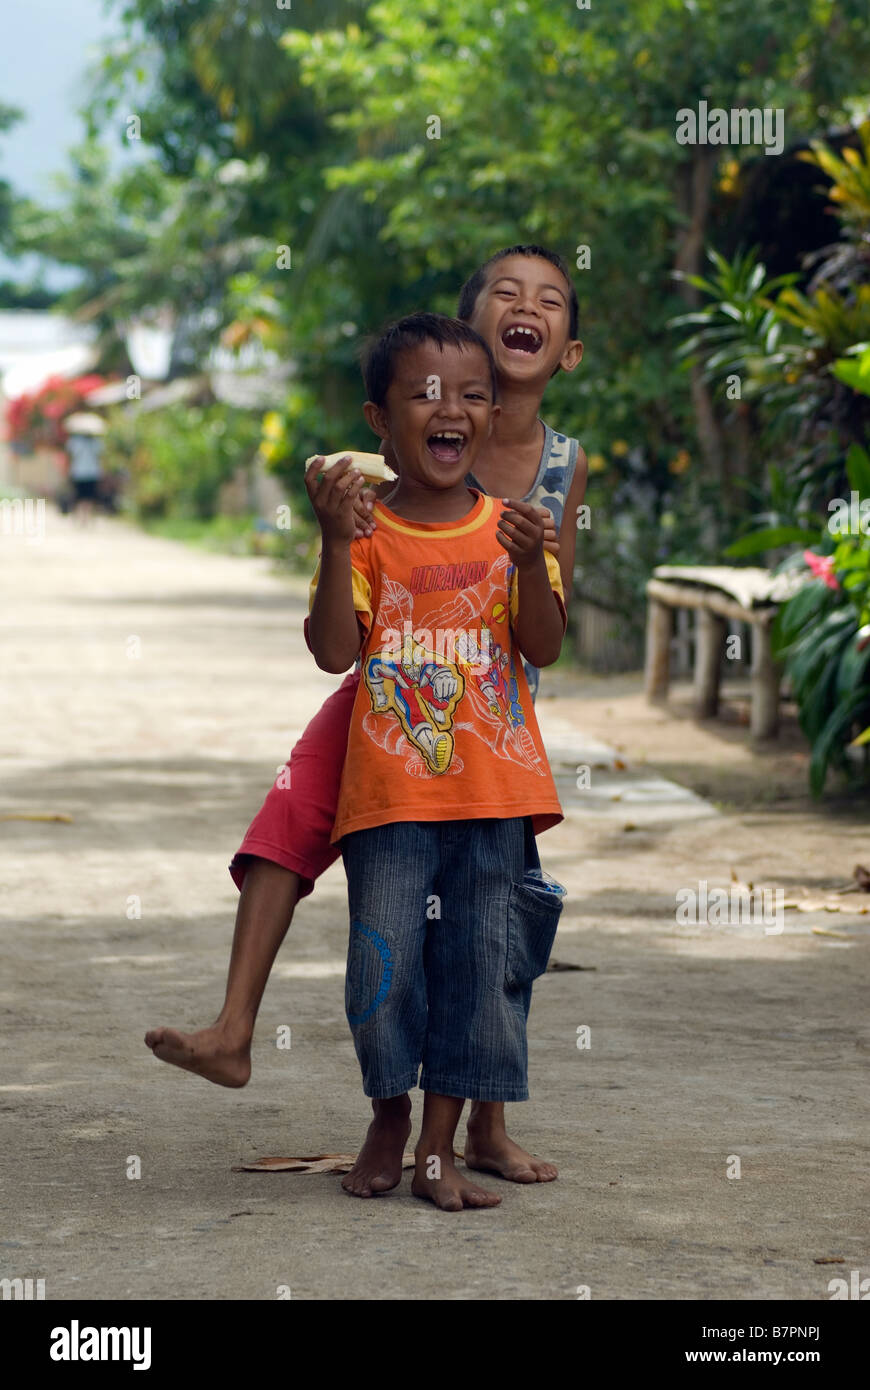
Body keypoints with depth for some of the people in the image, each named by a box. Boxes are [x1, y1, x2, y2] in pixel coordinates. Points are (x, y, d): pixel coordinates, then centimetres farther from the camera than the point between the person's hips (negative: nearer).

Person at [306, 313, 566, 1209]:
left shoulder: (506, 530, 5)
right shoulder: (367, 531, 0)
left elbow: (545, 647, -4)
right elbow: (334, 650, -11)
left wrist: (531, 562, -19)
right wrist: (335, 541, -19)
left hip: (495, 792, 2)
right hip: (389, 790, -1)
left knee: (482, 966, 3)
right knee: (384, 962, 1)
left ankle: (439, 1150, 13)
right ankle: (389, 1118, 26)